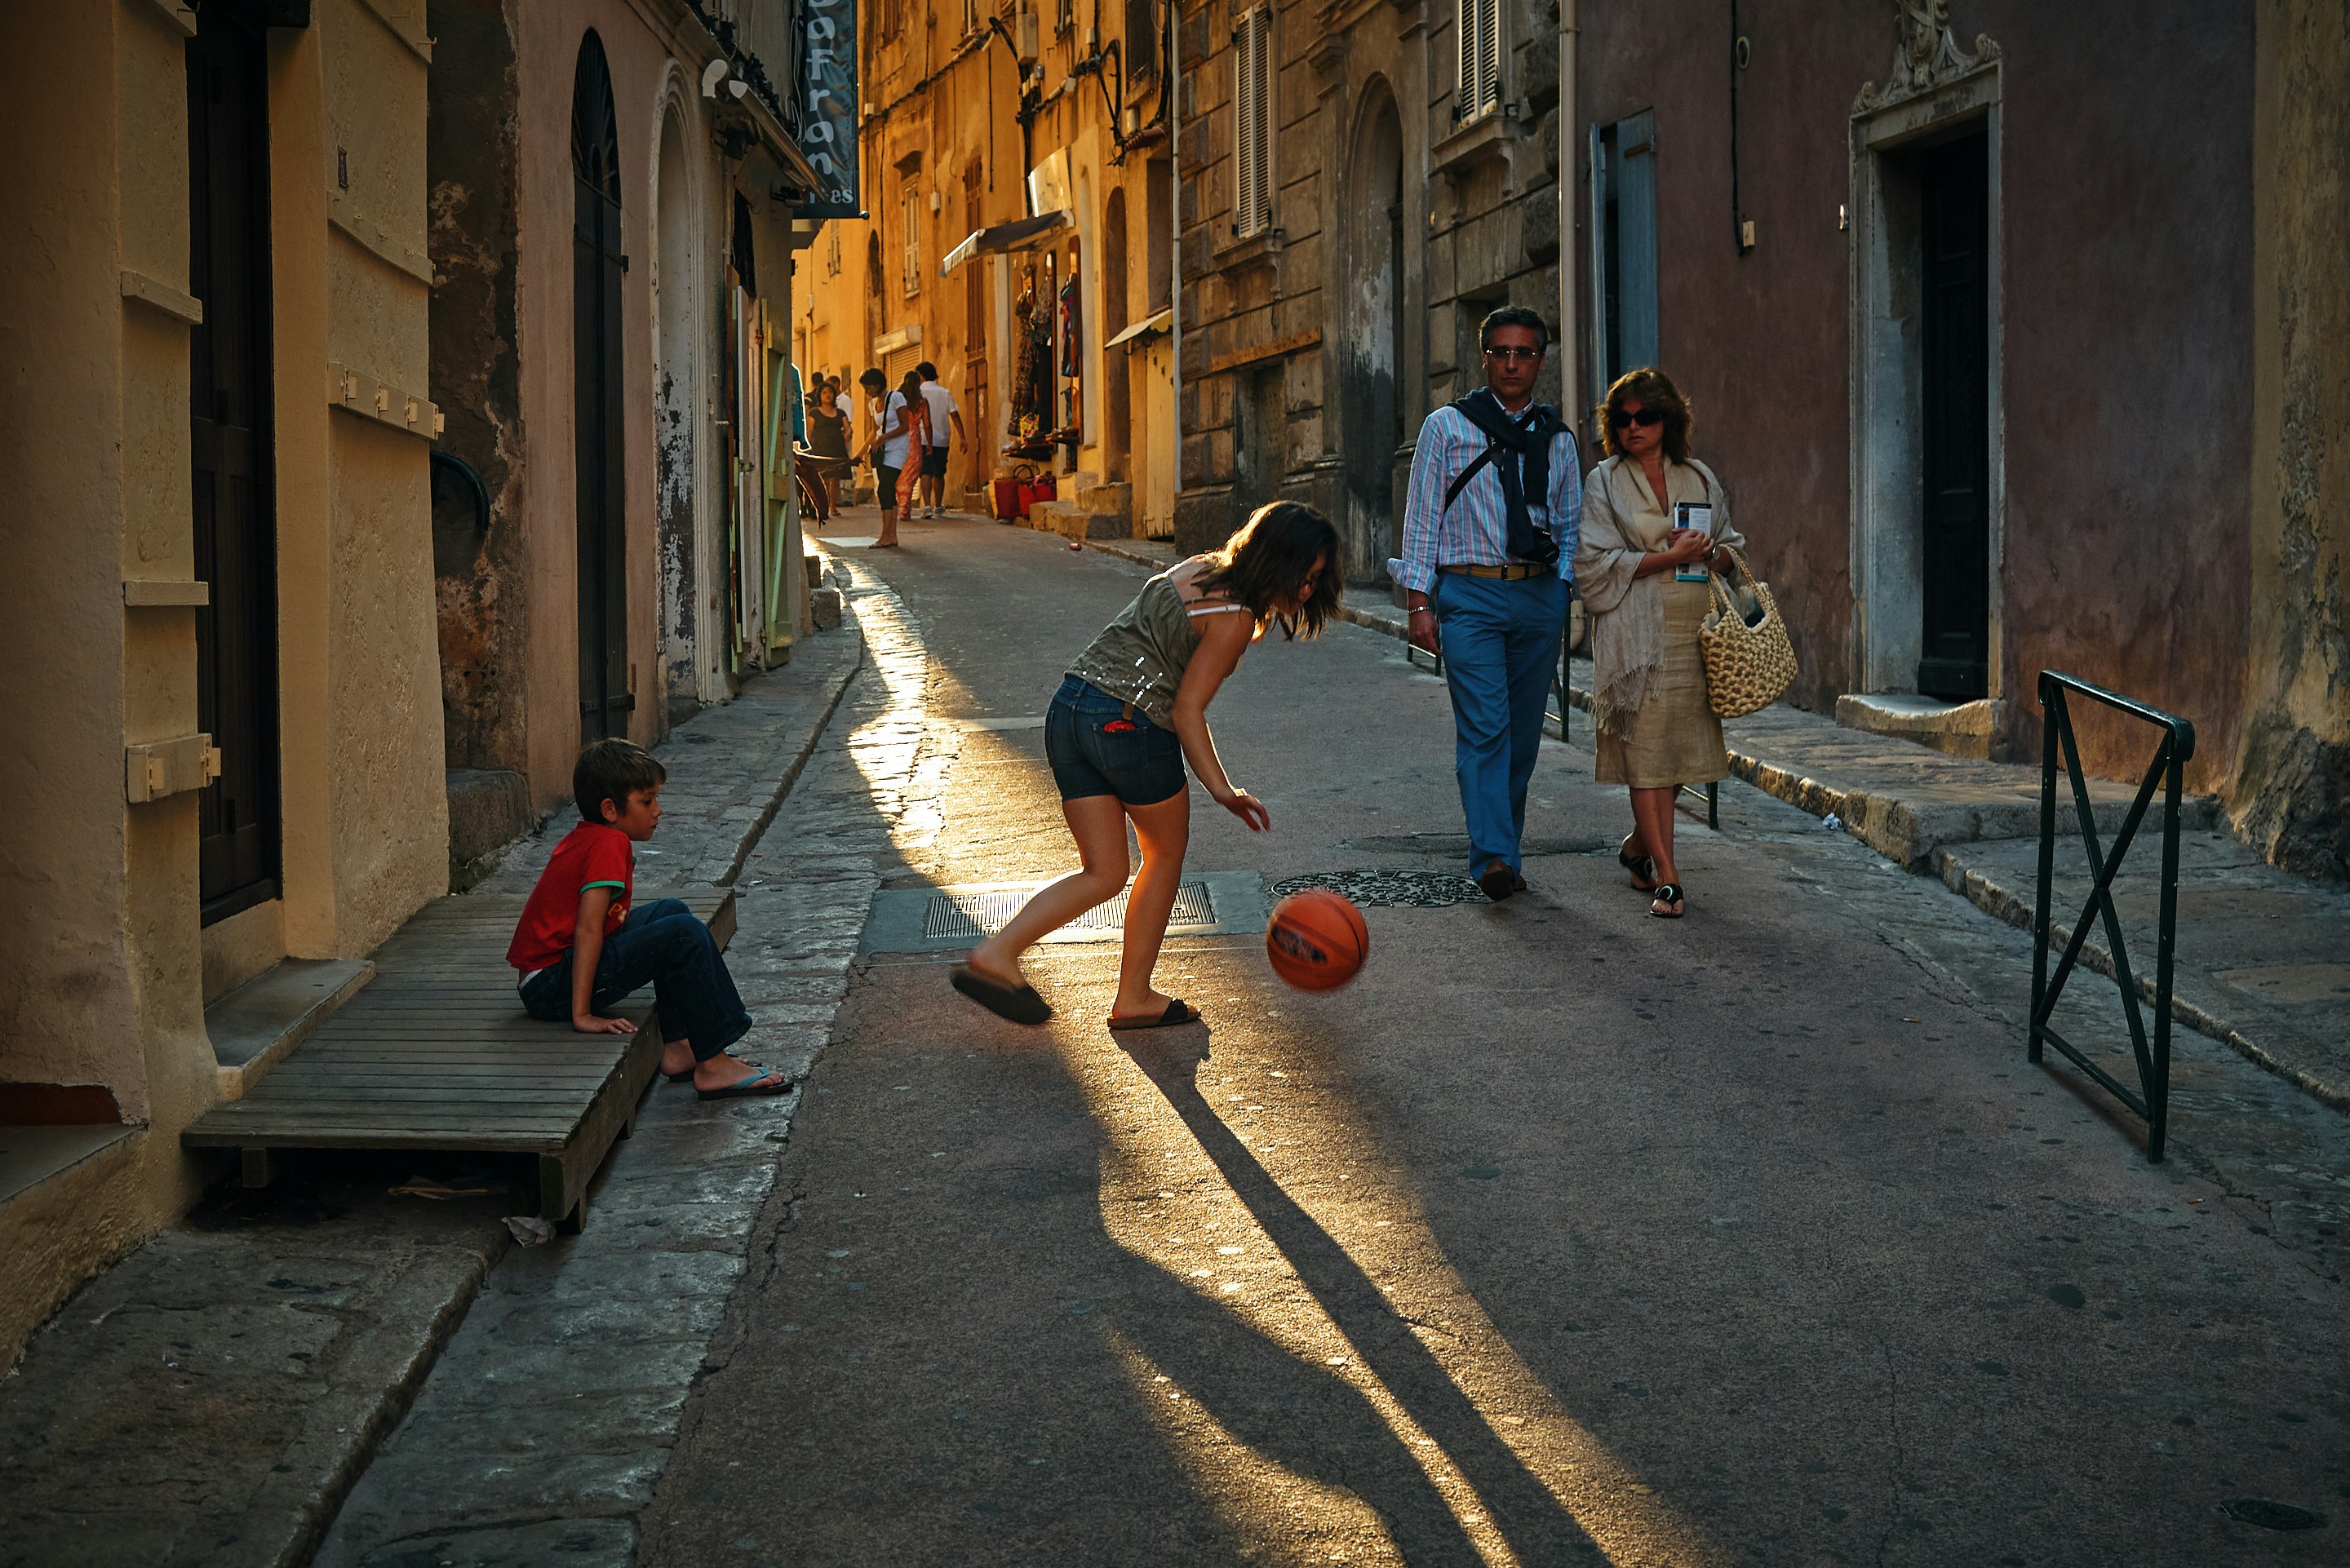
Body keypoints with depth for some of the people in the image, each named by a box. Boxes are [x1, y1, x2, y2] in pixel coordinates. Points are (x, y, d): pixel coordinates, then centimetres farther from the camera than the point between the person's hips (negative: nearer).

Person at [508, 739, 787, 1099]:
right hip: (552, 985, -11)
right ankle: (712, 1066, -17)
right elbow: (588, 931, -24)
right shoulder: (610, 844, -16)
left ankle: (678, 1048, 10)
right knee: (685, 934, -19)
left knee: (670, 911, 18)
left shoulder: (585, 838, 13)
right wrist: (582, 1015, -27)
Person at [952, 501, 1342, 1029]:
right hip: (1131, 723, -8)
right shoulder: (1235, 617, -10)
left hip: (1068, 708, 8)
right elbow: (1187, 710, -12)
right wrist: (1223, 790, -13)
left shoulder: (1197, 569, 16)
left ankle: (995, 953, -6)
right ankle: (1134, 998, 20)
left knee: (1104, 874, 11)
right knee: (1166, 853, 16)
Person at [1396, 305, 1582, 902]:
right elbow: (1422, 517, 3)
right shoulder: (1447, 426, 5)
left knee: (1523, 734, 7)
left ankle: (1505, 852, 16)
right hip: (1470, 594, -4)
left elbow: (1571, 525, 18)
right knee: (1485, 727, -15)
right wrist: (1420, 602, -4)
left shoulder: (1558, 439, 14)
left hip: (1539, 596, 4)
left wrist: (1561, 593, 3)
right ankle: (1493, 858, -21)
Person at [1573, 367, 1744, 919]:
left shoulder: (1700, 478, 14)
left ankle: (1639, 845, 28)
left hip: (1694, 629, 4)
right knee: (1646, 749, -9)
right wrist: (1670, 557, -11)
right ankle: (1666, 877, -9)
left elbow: (1729, 545, 22)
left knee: (1681, 748, 5)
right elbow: (1595, 563, -5)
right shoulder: (1604, 483, 4)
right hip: (1637, 634, -4)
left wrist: (1708, 550, -2)